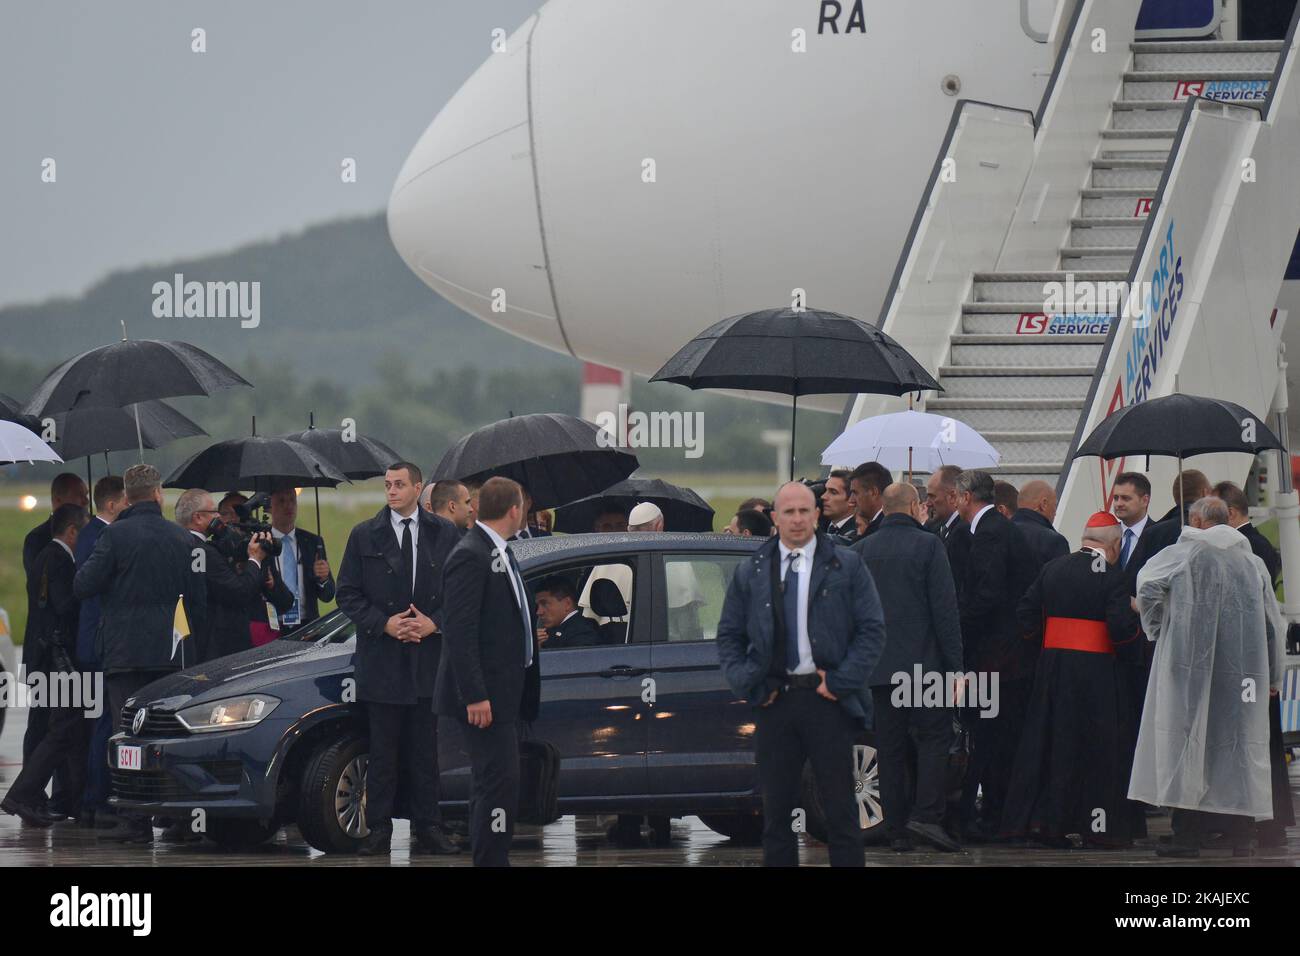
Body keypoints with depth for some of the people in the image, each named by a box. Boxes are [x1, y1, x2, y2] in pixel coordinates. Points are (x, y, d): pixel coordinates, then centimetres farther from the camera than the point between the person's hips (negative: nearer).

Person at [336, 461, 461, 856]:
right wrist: (384, 623, -10)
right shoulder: (364, 536, 3)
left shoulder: (445, 534, 5)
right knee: (382, 749, 1)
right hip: (381, 657, -1)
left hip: (429, 655, 1)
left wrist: (433, 623, -9)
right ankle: (379, 830, 4)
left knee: (425, 747, 5)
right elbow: (348, 594, 3)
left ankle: (428, 827, 9)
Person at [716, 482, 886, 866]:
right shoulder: (750, 572, 9)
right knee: (776, 812, 5)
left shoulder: (846, 566, 4)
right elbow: (729, 636, 13)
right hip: (774, 701, 2)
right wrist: (749, 685, -1)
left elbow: (873, 629, 1)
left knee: (840, 810, -1)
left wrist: (841, 681, -7)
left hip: (828, 699, -2)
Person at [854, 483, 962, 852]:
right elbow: (945, 610, -8)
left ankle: (897, 829, 5)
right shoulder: (927, 545, -6)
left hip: (878, 666, 4)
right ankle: (926, 816, -11)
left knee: (890, 748, 6)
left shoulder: (861, 550, 7)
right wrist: (955, 665, -5)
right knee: (934, 738, 3)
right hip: (924, 662, -4)